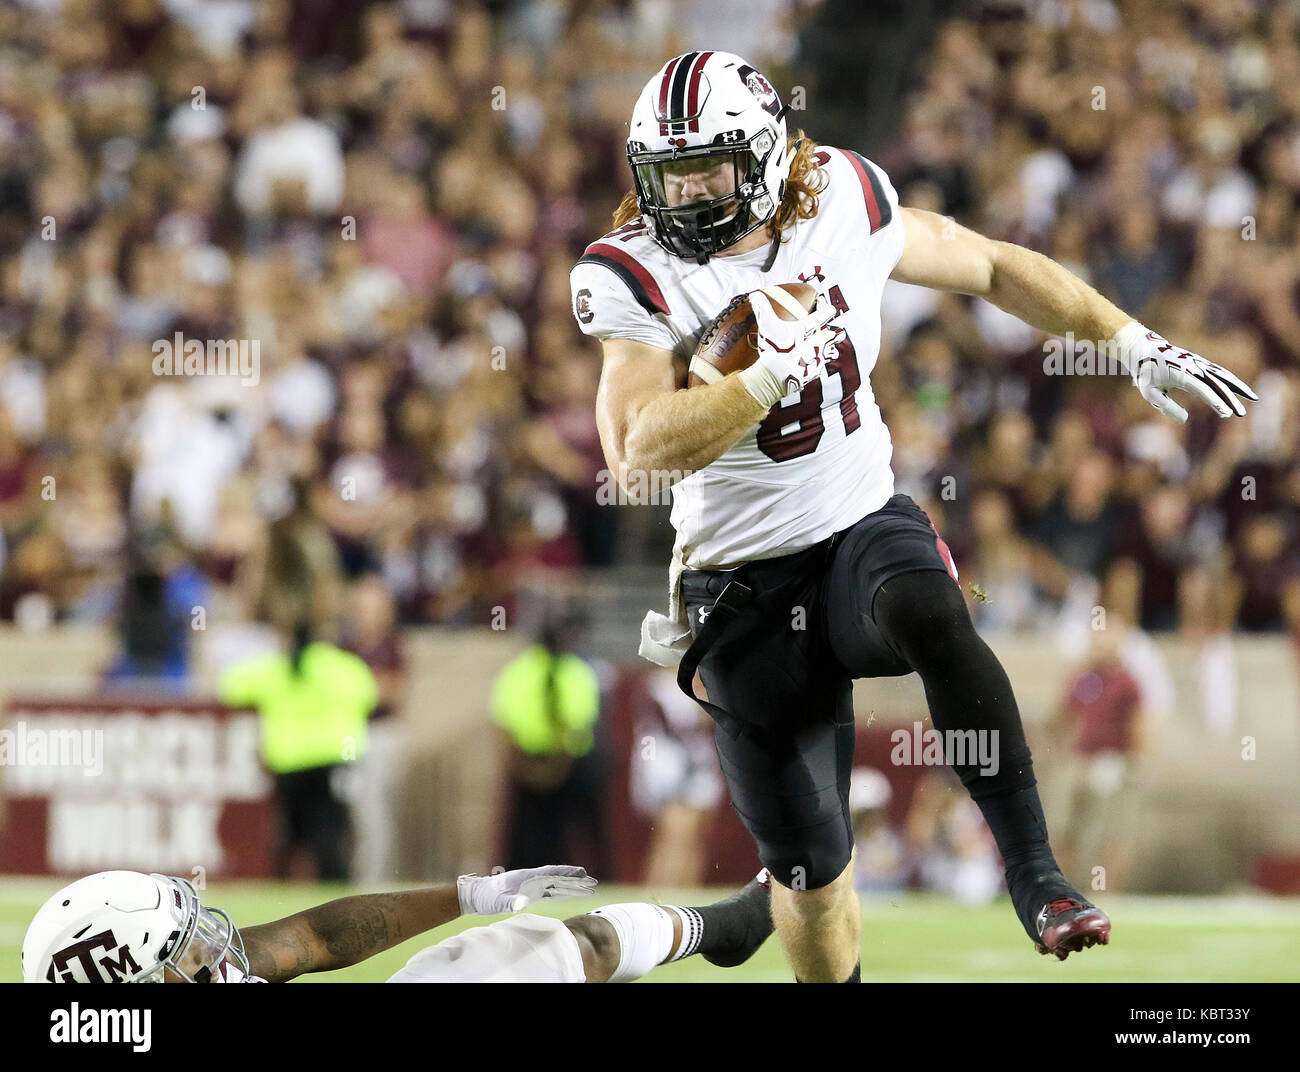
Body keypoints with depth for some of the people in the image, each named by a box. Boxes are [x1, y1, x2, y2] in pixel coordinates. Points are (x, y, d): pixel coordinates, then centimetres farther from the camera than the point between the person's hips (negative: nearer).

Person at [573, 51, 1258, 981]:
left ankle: (1034, 871, -33)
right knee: (808, 866, 0)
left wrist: (1136, 345, 9)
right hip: (746, 581, -1)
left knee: (932, 620, -37)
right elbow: (639, 457, -22)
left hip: (868, 527, 1)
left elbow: (990, 267, 12)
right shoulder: (635, 277, -11)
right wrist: (773, 371, -28)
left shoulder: (846, 203, -4)